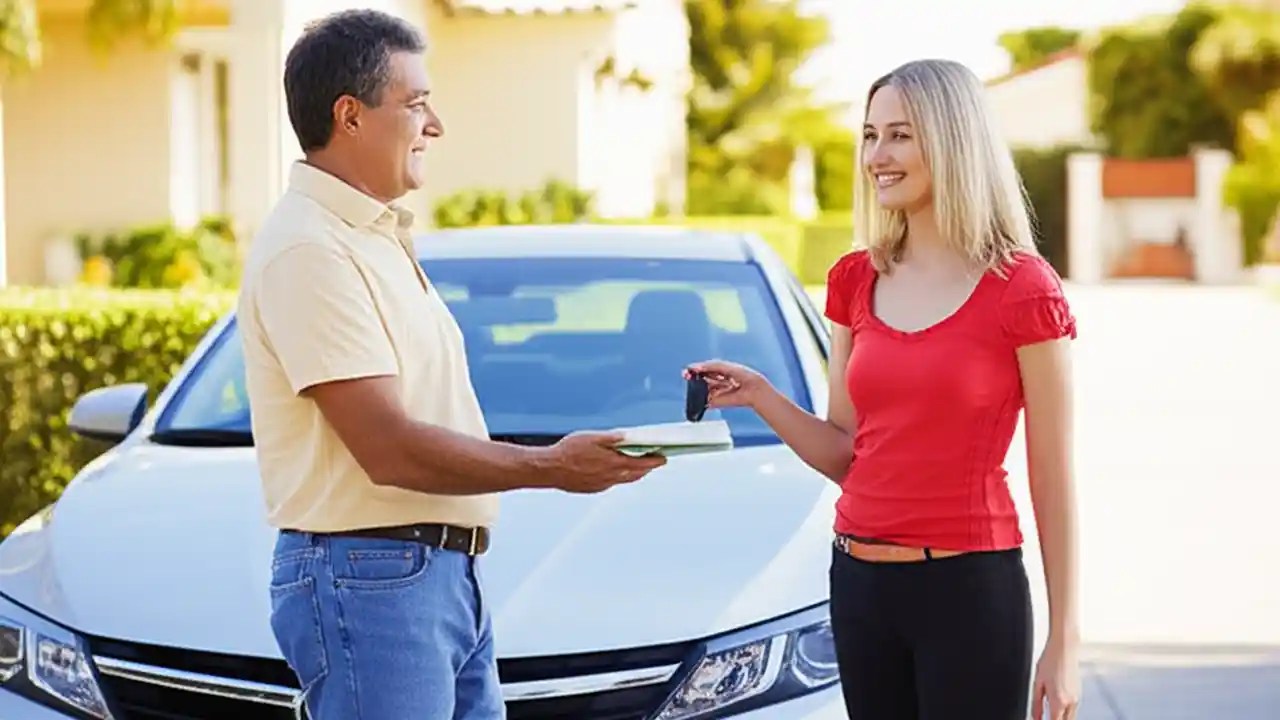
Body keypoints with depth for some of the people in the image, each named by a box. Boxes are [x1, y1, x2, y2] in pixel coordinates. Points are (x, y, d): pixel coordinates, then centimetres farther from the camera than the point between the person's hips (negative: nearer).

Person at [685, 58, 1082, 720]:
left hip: (969, 589, -5)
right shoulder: (856, 281, 8)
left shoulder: (1020, 289, -7)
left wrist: (1064, 642, -6)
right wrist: (758, 397, -5)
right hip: (860, 583, 5)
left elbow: (1053, 481, -5)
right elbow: (845, 455, 12)